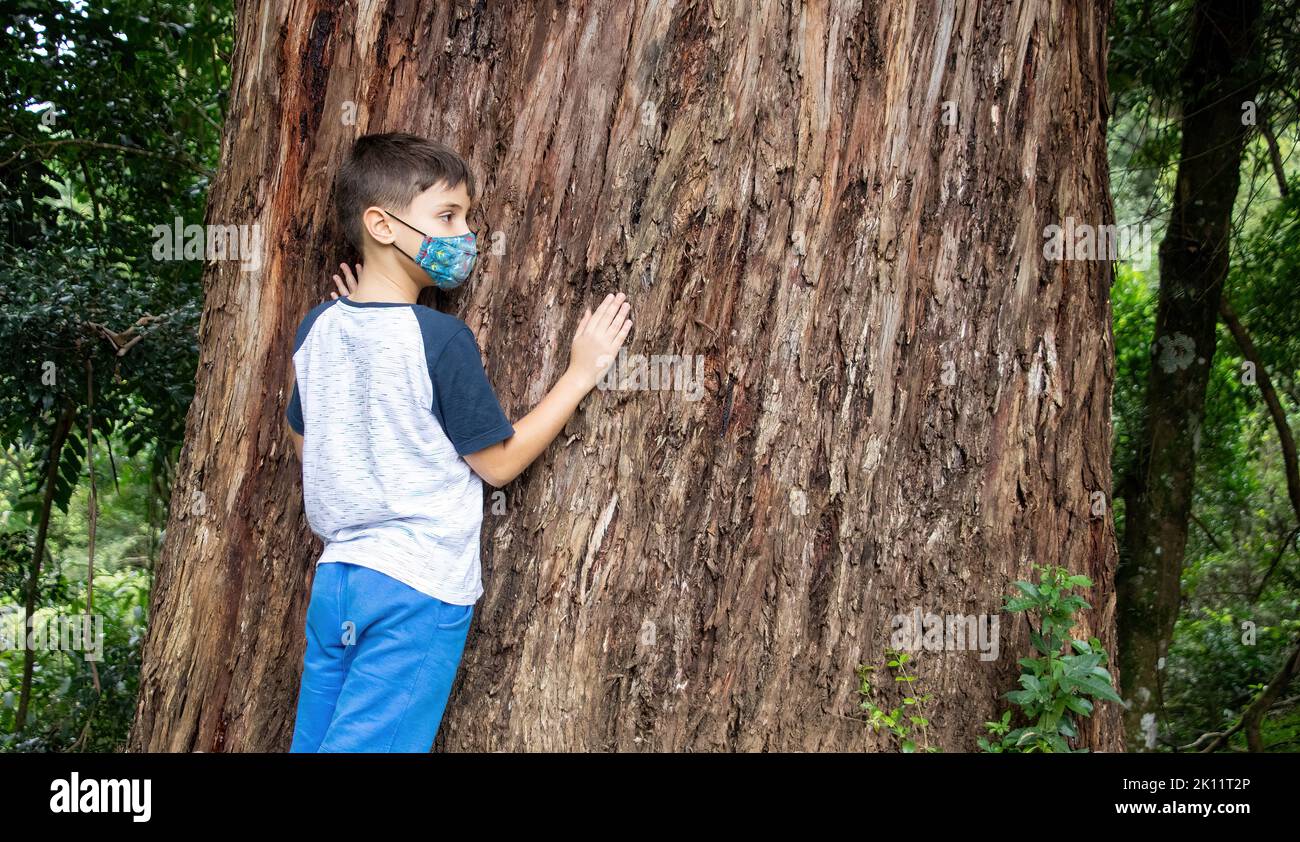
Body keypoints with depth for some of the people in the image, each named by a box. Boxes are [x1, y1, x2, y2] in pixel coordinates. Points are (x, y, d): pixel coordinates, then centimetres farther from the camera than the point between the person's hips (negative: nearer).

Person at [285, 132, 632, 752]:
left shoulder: (319, 328, 4)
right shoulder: (439, 338, -15)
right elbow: (497, 463, -8)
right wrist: (582, 373, -1)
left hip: (332, 578, 7)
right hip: (418, 590, -7)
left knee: (312, 741, 13)